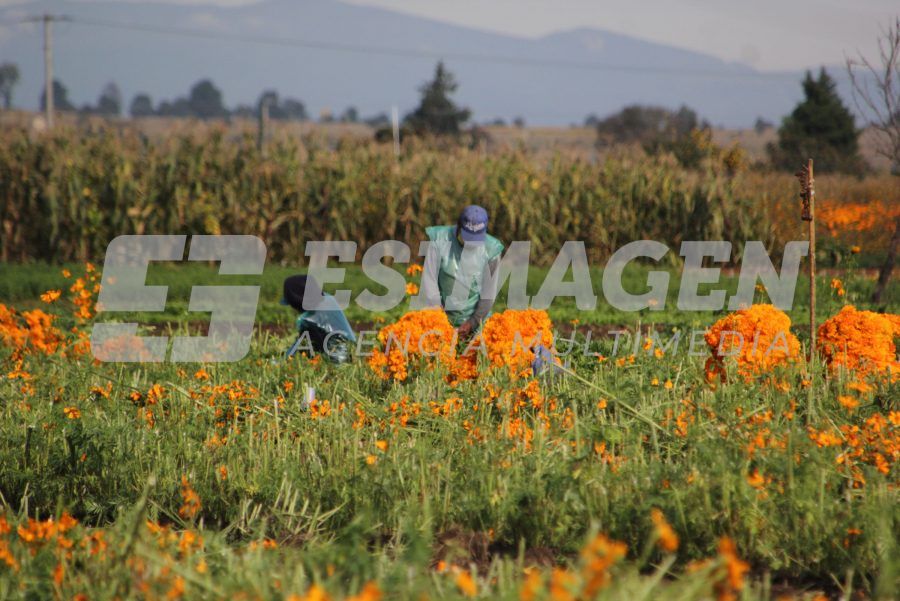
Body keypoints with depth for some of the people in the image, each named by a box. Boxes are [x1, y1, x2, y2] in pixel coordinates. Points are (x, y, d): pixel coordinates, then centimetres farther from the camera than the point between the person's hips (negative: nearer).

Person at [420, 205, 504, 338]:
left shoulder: (491, 249, -7)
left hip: (475, 318, 0)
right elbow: (429, 281, -8)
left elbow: (489, 293, -3)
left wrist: (473, 322, -11)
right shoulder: (440, 240, -9)